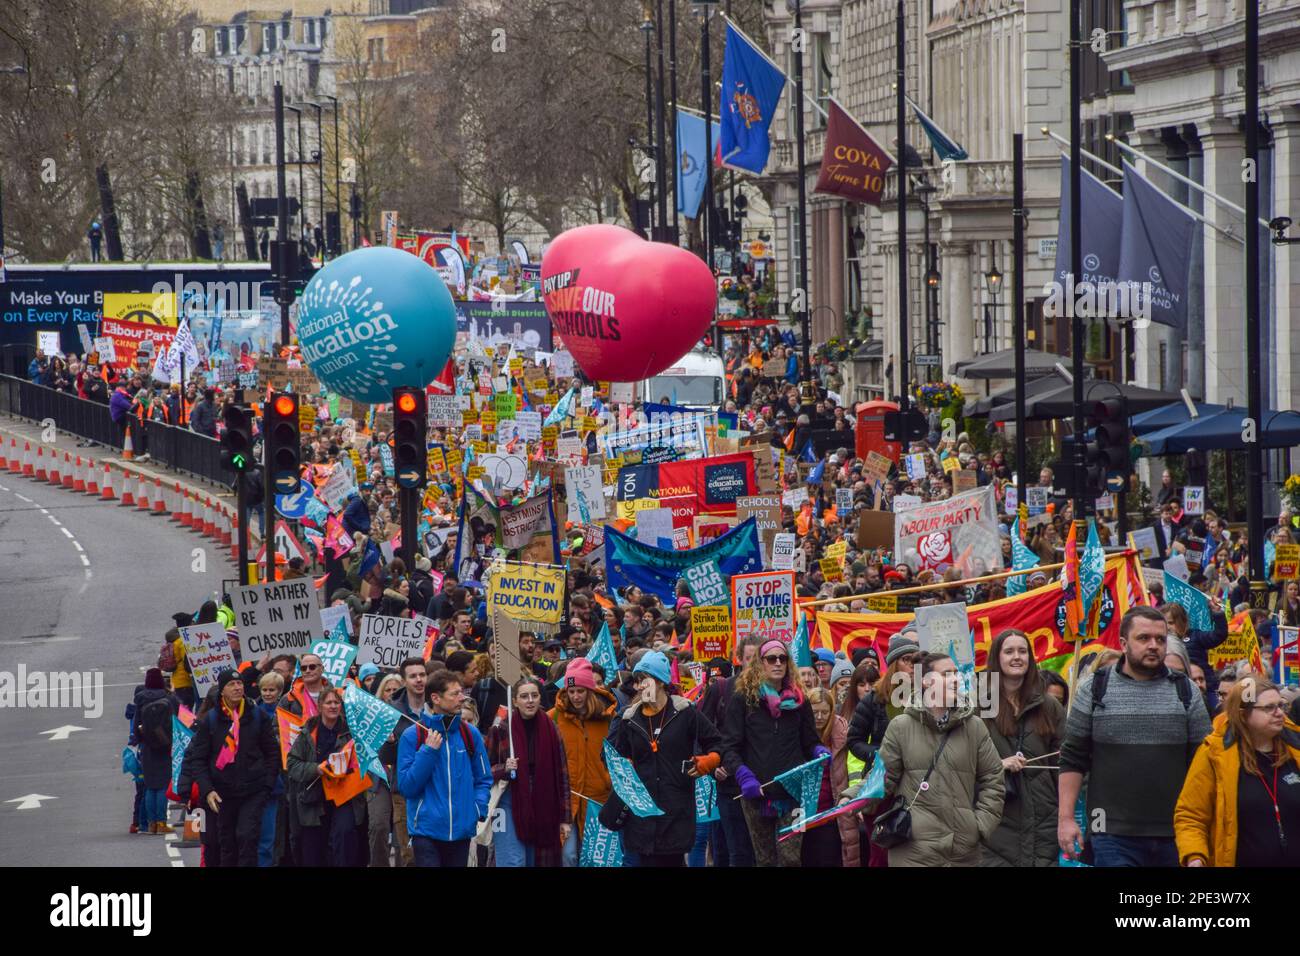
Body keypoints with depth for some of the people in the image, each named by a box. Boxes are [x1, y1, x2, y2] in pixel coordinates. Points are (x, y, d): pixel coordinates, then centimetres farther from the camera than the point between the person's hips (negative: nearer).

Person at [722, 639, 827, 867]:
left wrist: (821, 752, -6)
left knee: (790, 857, -11)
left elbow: (810, 743, 18)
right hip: (756, 794, 0)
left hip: (792, 791, 1)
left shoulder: (798, 701, 12)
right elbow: (730, 747, 0)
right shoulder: (743, 699, 4)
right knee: (765, 859, 6)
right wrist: (744, 777, -16)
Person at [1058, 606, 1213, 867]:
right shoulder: (1094, 689, 4)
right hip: (1114, 835, -2)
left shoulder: (1186, 691, 8)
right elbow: (1073, 759, 4)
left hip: (1175, 835, 2)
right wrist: (1066, 818, -3)